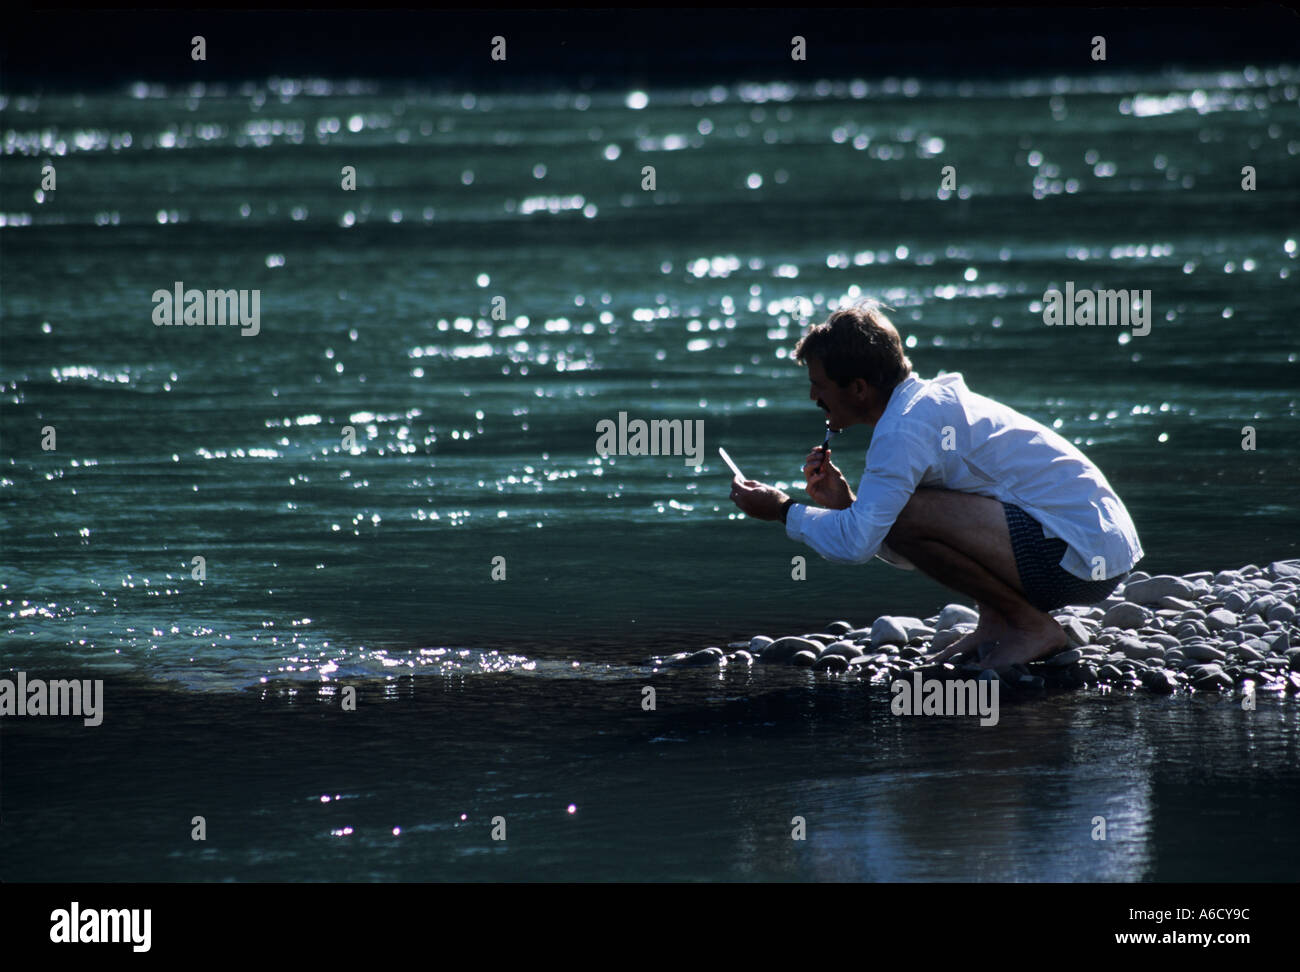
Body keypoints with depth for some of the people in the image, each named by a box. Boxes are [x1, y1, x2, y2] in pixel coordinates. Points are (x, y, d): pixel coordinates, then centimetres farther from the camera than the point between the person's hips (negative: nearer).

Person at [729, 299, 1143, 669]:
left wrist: (783, 509, -5)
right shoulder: (934, 401, 15)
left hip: (1085, 558, -10)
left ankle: (1032, 626, -8)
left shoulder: (906, 426, -15)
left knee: (904, 515, -22)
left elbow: (856, 544, -21)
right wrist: (845, 503, 6)